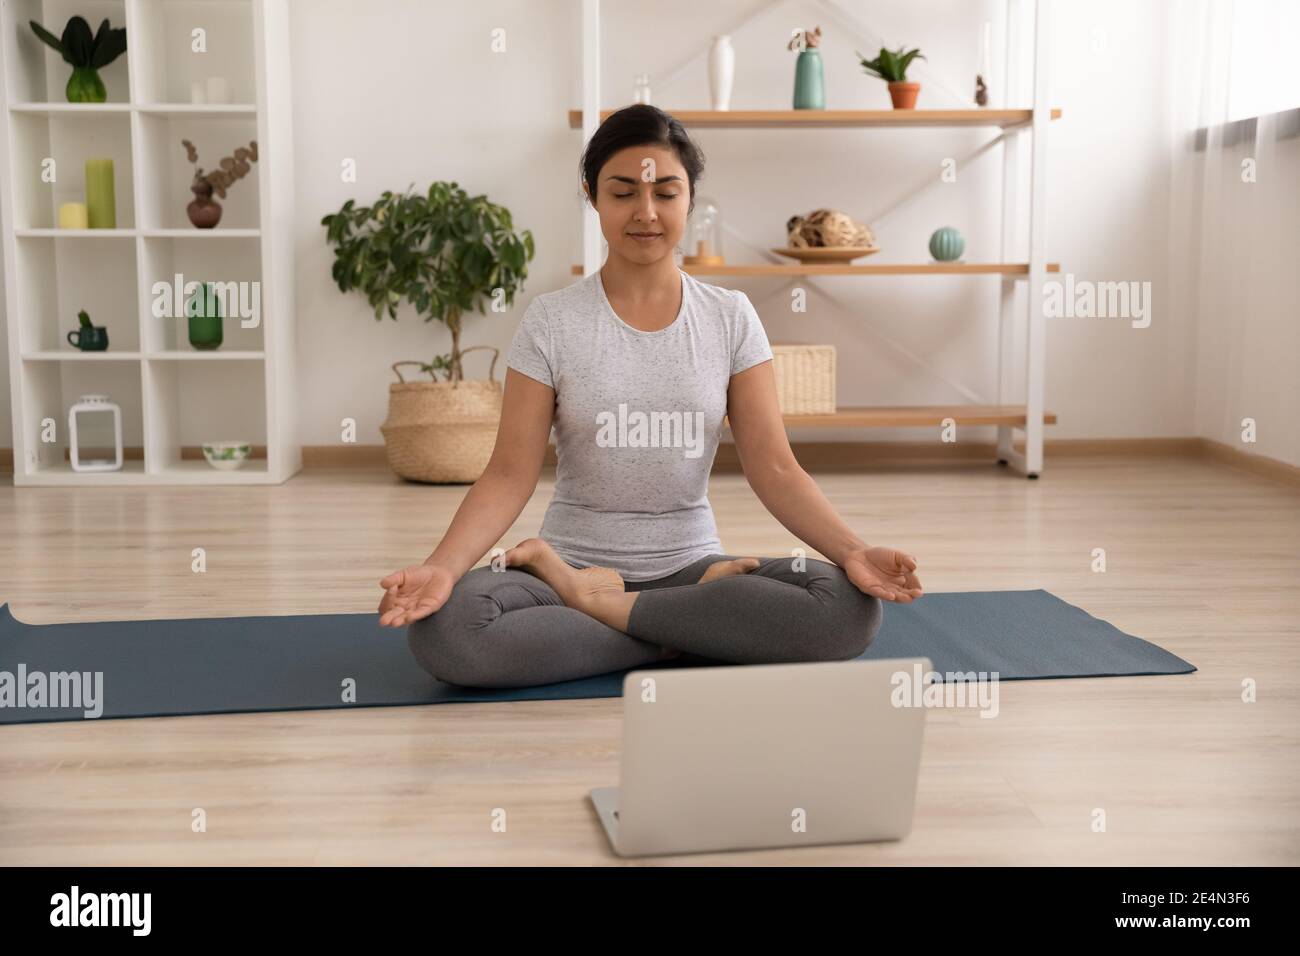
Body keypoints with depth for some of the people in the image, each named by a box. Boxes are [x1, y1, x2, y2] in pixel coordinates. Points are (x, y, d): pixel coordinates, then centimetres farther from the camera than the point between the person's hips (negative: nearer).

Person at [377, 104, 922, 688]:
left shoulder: (731, 318, 2)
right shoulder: (551, 322, -3)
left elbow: (774, 469, -3)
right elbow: (510, 475, -7)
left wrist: (852, 551, -21)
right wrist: (440, 566, -26)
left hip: (691, 562, 2)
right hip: (573, 561, -1)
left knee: (851, 608, -27)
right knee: (442, 627, -33)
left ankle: (599, 604, -15)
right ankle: (692, 628, -16)